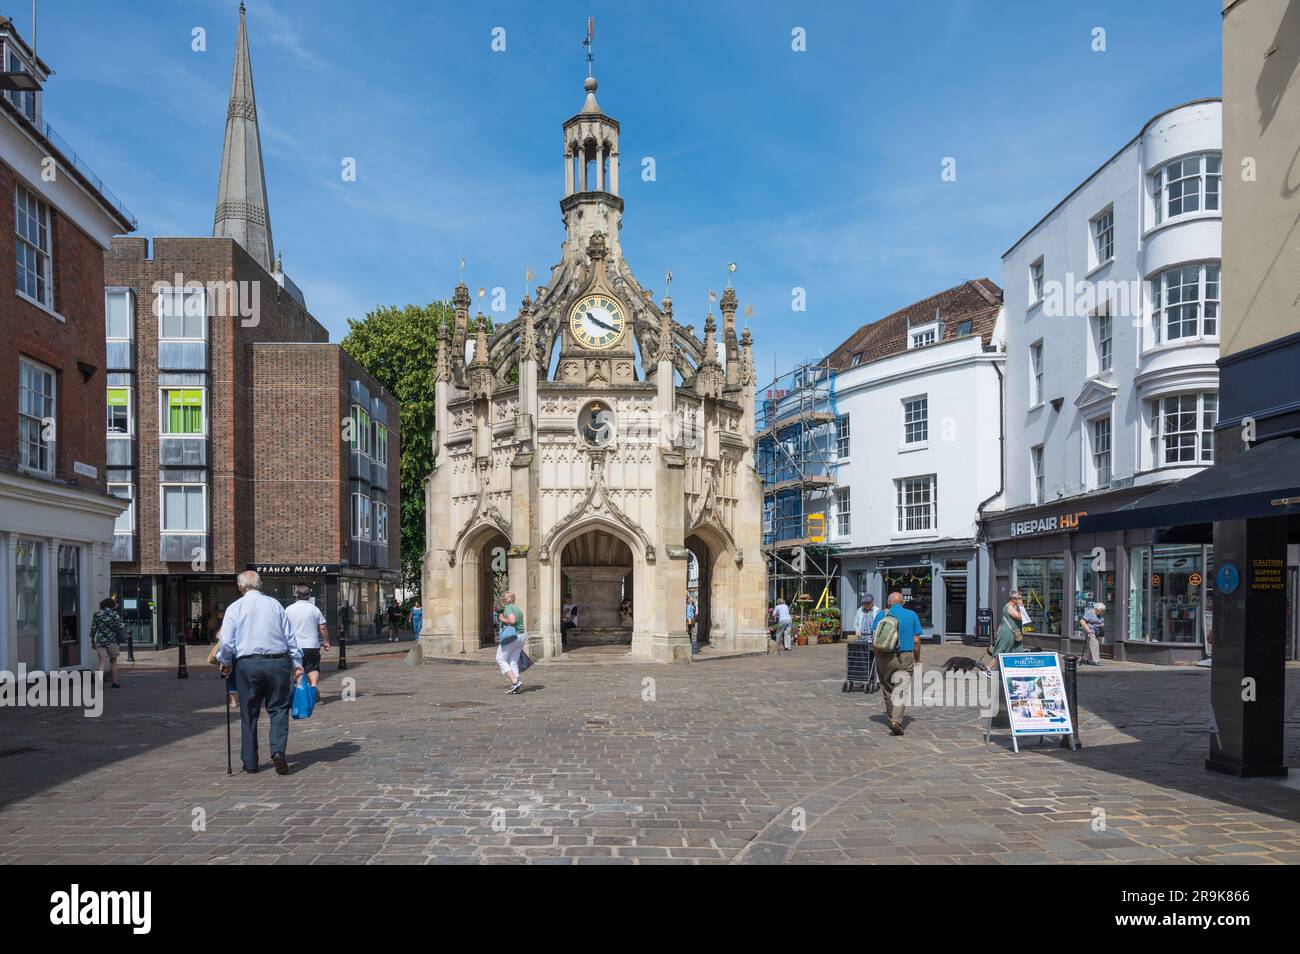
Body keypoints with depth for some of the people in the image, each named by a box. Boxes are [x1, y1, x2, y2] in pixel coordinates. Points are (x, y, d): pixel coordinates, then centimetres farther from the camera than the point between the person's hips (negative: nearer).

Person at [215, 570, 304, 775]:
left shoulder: (234, 608, 2)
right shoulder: (274, 604, 6)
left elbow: (226, 642, -2)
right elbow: (289, 637, 6)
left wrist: (225, 663, 16)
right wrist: (297, 663, 11)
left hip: (247, 665, 0)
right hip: (278, 662, 0)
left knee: (249, 714, 10)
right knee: (278, 709, 8)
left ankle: (250, 763, 16)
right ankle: (278, 751, -10)